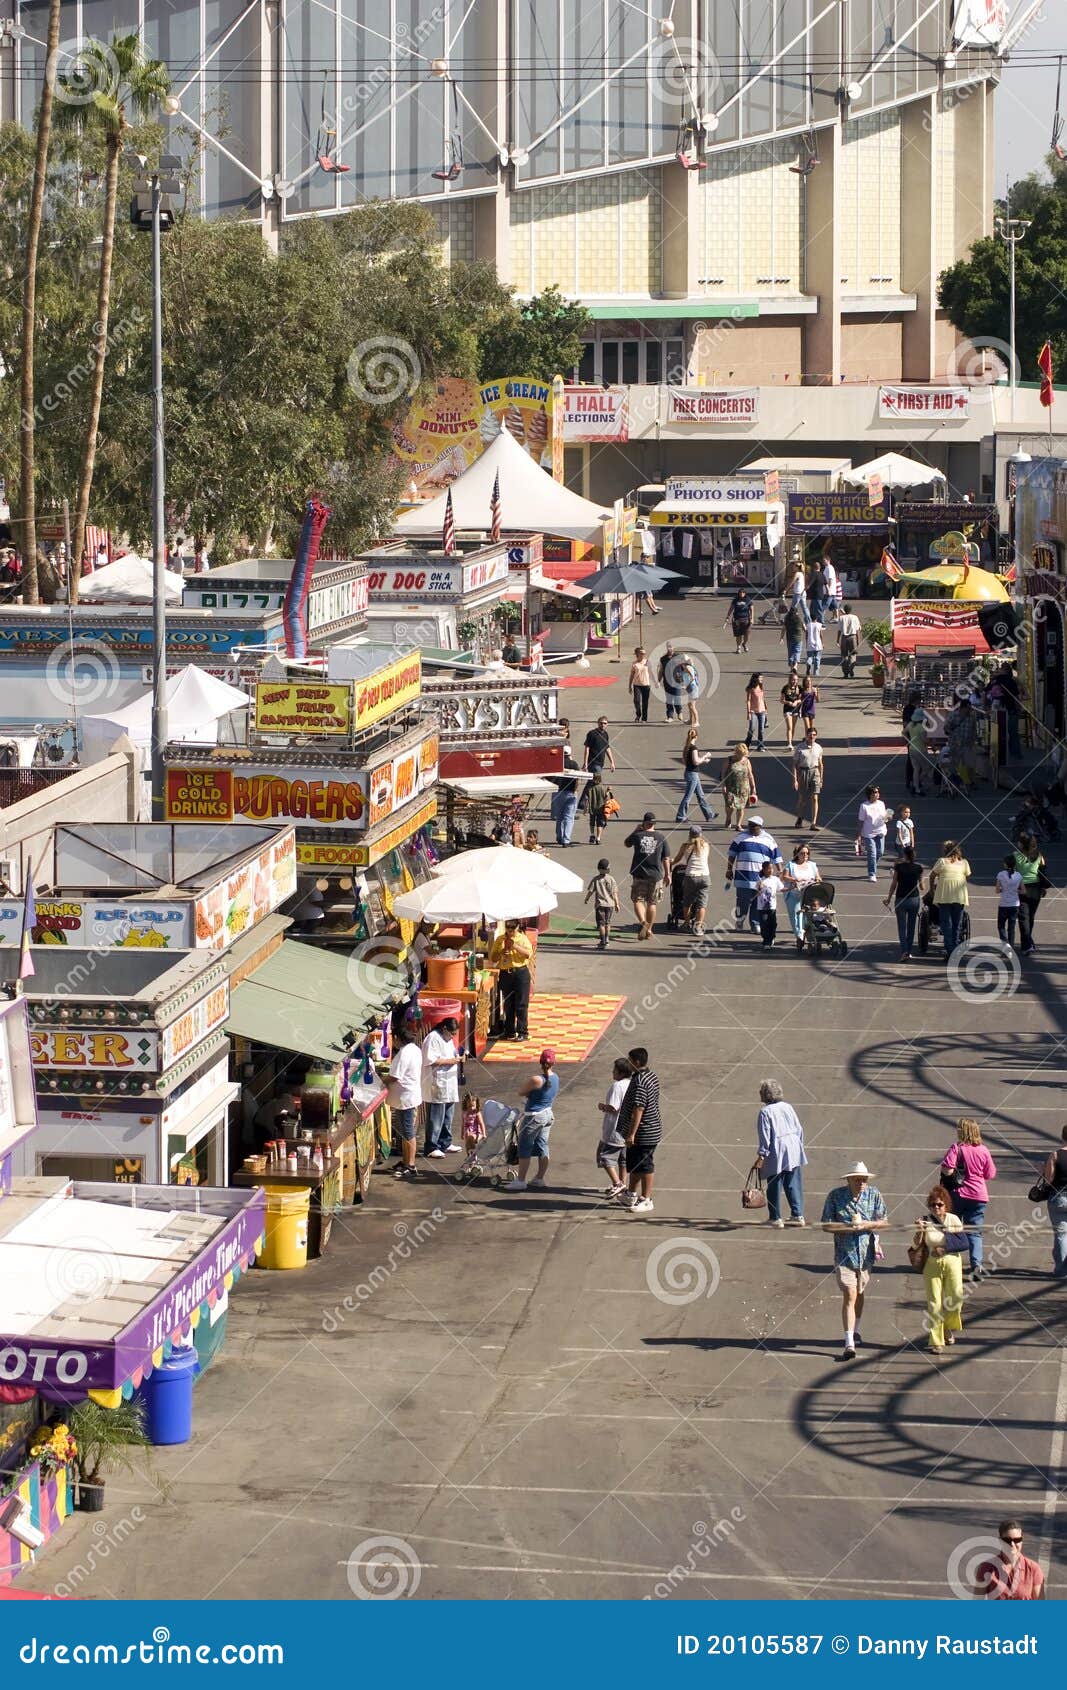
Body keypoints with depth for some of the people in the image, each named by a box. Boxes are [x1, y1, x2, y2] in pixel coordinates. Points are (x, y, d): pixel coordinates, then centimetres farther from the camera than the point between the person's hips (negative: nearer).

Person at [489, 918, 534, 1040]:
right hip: (505, 974, 3)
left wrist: (514, 946, -21)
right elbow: (493, 958, 9)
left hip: (520, 972, -3)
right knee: (507, 1004, 7)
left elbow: (529, 954, -12)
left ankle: (522, 1032, -2)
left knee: (521, 1004, -5)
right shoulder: (500, 939, 9)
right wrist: (503, 951, -9)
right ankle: (509, 1031, 15)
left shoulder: (523, 938, 3)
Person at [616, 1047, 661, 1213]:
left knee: (644, 1166, 0)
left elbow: (638, 1109, -27)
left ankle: (646, 1200, 9)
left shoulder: (639, 1082, -25)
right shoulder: (652, 1077, 9)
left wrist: (631, 1134, -25)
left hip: (643, 1133, -11)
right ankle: (631, 1195, 33)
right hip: (651, 1129, 11)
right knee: (633, 1164, 21)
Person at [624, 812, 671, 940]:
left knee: (638, 900, 3)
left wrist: (636, 830, 21)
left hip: (639, 875, -2)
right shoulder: (661, 838, 0)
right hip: (656, 875, 2)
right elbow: (666, 858, 2)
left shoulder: (637, 835, -4)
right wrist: (667, 874, 12)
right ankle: (649, 930, 15)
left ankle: (642, 921, -22)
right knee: (652, 903, 12)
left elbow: (626, 843, 17)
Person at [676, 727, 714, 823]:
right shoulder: (693, 747, -19)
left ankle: (709, 815, 24)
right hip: (692, 773, -9)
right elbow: (696, 762, -23)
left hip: (689, 772, 9)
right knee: (688, 796, -2)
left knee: (700, 795, 16)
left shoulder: (687, 747, 8)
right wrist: (705, 756, -9)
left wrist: (703, 760, 18)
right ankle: (680, 817, 4)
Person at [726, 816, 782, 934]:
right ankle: (739, 920, 15)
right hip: (743, 876, 0)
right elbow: (731, 854, 11)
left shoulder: (768, 840, 7)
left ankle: (756, 924, 9)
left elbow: (776, 858, 10)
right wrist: (729, 870, 7)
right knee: (742, 901, -2)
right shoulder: (741, 837, 7)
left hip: (761, 879, 0)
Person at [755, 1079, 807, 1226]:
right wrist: (799, 1146, 23)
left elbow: (764, 1136, -12)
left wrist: (761, 1156, -8)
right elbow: (799, 1129, 12)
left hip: (776, 1154, -5)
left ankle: (775, 1217, 8)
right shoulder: (788, 1107, 8)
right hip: (794, 1152, 5)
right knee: (794, 1185, 10)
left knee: (774, 1186, 4)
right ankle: (798, 1215, 10)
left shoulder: (765, 1112, -9)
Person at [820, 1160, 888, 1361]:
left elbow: (883, 1223, 0)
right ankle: (849, 1345, -17)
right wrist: (847, 1227, -22)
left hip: (866, 1253, 3)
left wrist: (865, 1225, -19)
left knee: (860, 1293, 19)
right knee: (849, 1295, -13)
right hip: (844, 1253, -3)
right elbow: (826, 1225, -7)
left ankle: (856, 1331, 44)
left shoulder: (874, 1195, -3)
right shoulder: (836, 1196, -9)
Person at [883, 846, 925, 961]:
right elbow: (921, 882, 8)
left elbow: (894, 884, -6)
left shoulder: (899, 867, -10)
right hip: (915, 899, 3)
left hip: (901, 899, -3)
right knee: (911, 927, 13)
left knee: (902, 927, 1)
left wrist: (889, 898, 4)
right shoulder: (919, 867, -3)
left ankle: (904, 951, -15)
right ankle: (908, 952, 18)